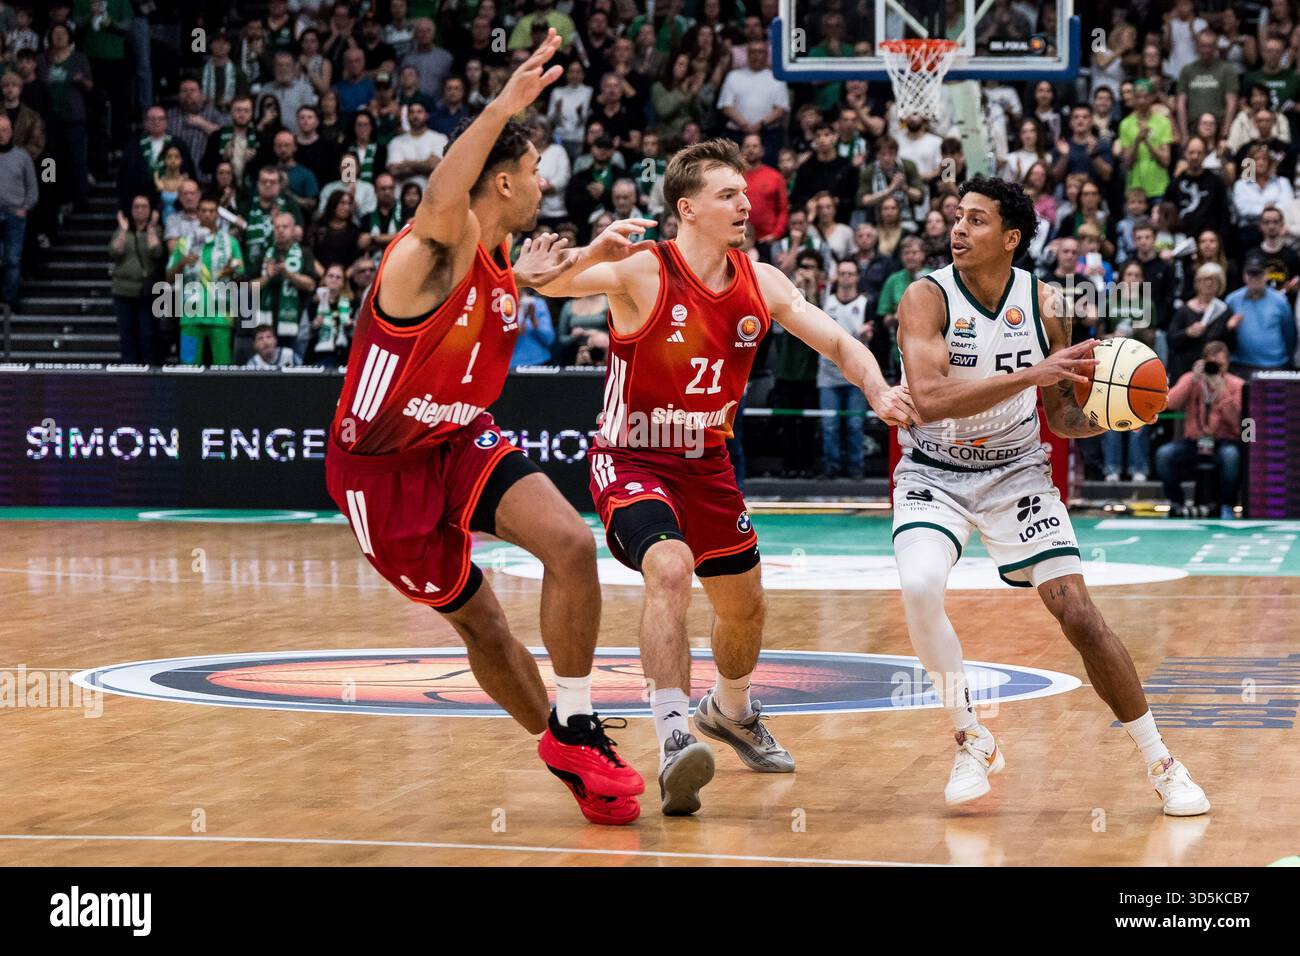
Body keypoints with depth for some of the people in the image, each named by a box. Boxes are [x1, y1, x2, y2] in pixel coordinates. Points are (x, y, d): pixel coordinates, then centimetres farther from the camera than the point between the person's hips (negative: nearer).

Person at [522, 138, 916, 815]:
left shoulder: (760, 282, -3)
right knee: (669, 566, -33)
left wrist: (878, 391, -19)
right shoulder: (641, 271, -20)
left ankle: (729, 711, 50)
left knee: (744, 606, 19)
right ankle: (673, 739, -37)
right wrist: (588, 255, -57)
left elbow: (838, 343, 2)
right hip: (633, 460, -6)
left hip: (708, 464, 7)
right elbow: (546, 281, -35)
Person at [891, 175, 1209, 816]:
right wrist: (1031, 374, -37)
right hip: (934, 474, -2)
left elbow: (1062, 416, 4)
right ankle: (971, 742, -9)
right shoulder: (926, 298, -17)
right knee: (919, 587, -29)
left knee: (1078, 614, -8)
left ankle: (1160, 762, 6)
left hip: (1016, 473, 2)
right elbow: (929, 399, -32)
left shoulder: (1044, 305, -6)